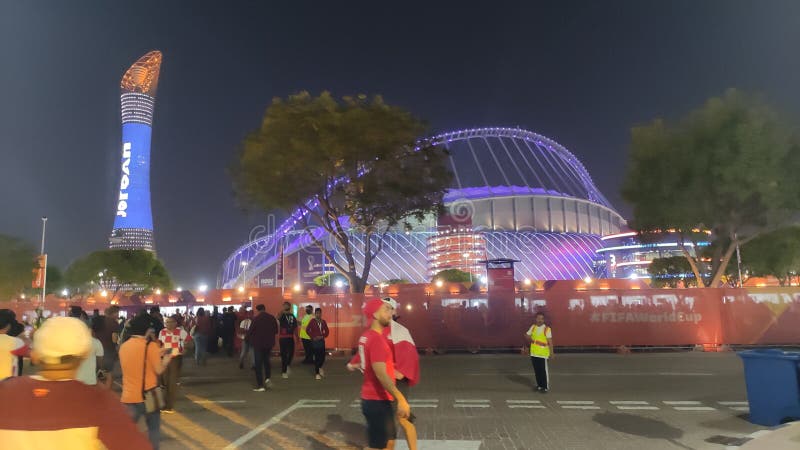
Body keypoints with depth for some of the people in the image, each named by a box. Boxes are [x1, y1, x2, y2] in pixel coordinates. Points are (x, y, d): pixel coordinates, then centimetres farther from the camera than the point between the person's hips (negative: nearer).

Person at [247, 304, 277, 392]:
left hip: (258, 343, -4)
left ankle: (260, 385, 3)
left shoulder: (256, 319, -14)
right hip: (269, 343, 4)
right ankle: (267, 378, 7)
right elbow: (276, 331, 4)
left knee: (258, 364, 4)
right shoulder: (272, 318, -2)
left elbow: (250, 331, -9)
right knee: (266, 360, 24)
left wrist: (249, 338, 13)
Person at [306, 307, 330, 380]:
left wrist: (323, 336, -6)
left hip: (321, 341, 4)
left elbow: (327, 331, 9)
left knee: (322, 356, 3)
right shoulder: (312, 321, -6)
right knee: (317, 357, -2)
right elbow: (307, 330, -6)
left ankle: (319, 367, 34)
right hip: (314, 341, -4)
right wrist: (313, 337, -9)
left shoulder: (323, 322, 5)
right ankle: (317, 373, 11)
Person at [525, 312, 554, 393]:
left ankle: (546, 387, 12)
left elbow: (550, 342, -9)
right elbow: (527, 335, 14)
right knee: (536, 370, 13)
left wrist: (551, 353, -11)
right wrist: (530, 339, -7)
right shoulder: (533, 327, 5)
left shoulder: (547, 329, -10)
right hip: (534, 353, 5)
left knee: (544, 370, 1)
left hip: (543, 354, -5)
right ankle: (539, 385, 27)